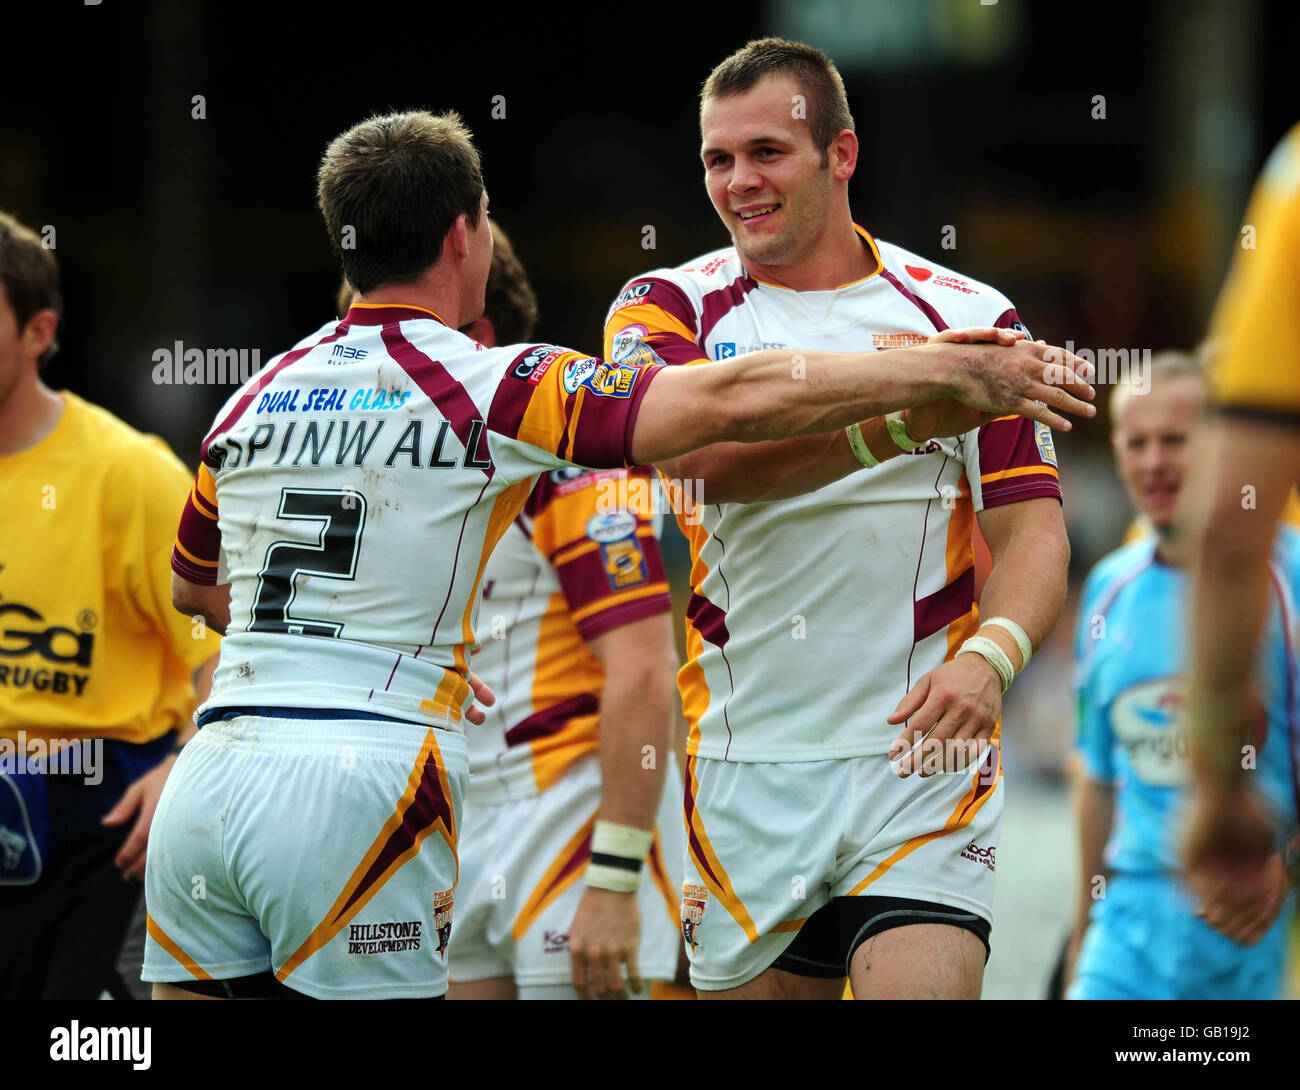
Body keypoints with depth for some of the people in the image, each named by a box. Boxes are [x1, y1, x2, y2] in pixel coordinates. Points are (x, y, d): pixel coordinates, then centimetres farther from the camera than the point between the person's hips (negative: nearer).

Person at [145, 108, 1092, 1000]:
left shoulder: (258, 395, 16)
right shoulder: (490, 388, -4)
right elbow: (731, 400, -11)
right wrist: (951, 370, -4)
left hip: (207, 777, 6)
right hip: (356, 785, -6)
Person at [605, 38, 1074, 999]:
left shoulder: (969, 319, 6)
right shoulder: (667, 308, 4)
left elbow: (1034, 531, 1)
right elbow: (691, 453, -17)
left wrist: (988, 657, -22)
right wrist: (892, 417, -32)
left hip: (914, 756, -1)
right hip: (737, 766, 1)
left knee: (923, 988, -18)